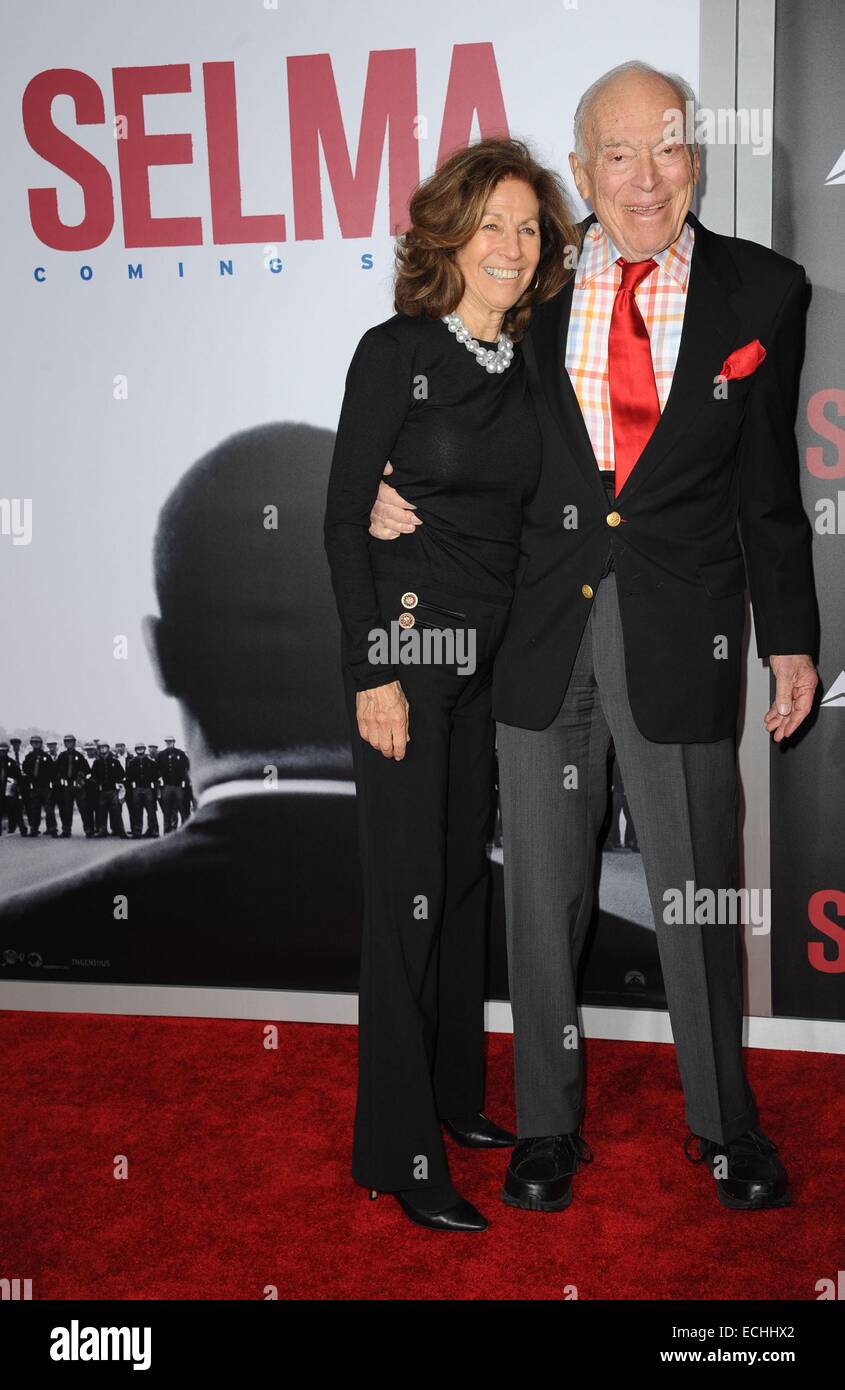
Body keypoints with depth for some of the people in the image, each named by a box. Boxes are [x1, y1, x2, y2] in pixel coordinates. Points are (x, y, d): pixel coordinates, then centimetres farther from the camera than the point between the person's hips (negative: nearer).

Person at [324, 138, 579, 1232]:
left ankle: (454, 1098, 30)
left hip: (492, 656, 6)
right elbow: (344, 519, -10)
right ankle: (399, 1152, 10)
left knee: (465, 878, 14)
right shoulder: (396, 352, -7)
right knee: (409, 895, -2)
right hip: (405, 650, -6)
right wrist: (373, 673, -14)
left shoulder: (526, 364, 10)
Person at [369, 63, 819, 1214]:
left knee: (699, 894, 10)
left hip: (683, 633, -1)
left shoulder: (762, 291, 2)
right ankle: (547, 1126, 30)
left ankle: (725, 1124, 33)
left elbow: (771, 483, 5)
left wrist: (790, 639, 5)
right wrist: (400, 495, -6)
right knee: (543, 896, 11)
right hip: (542, 630, 1)